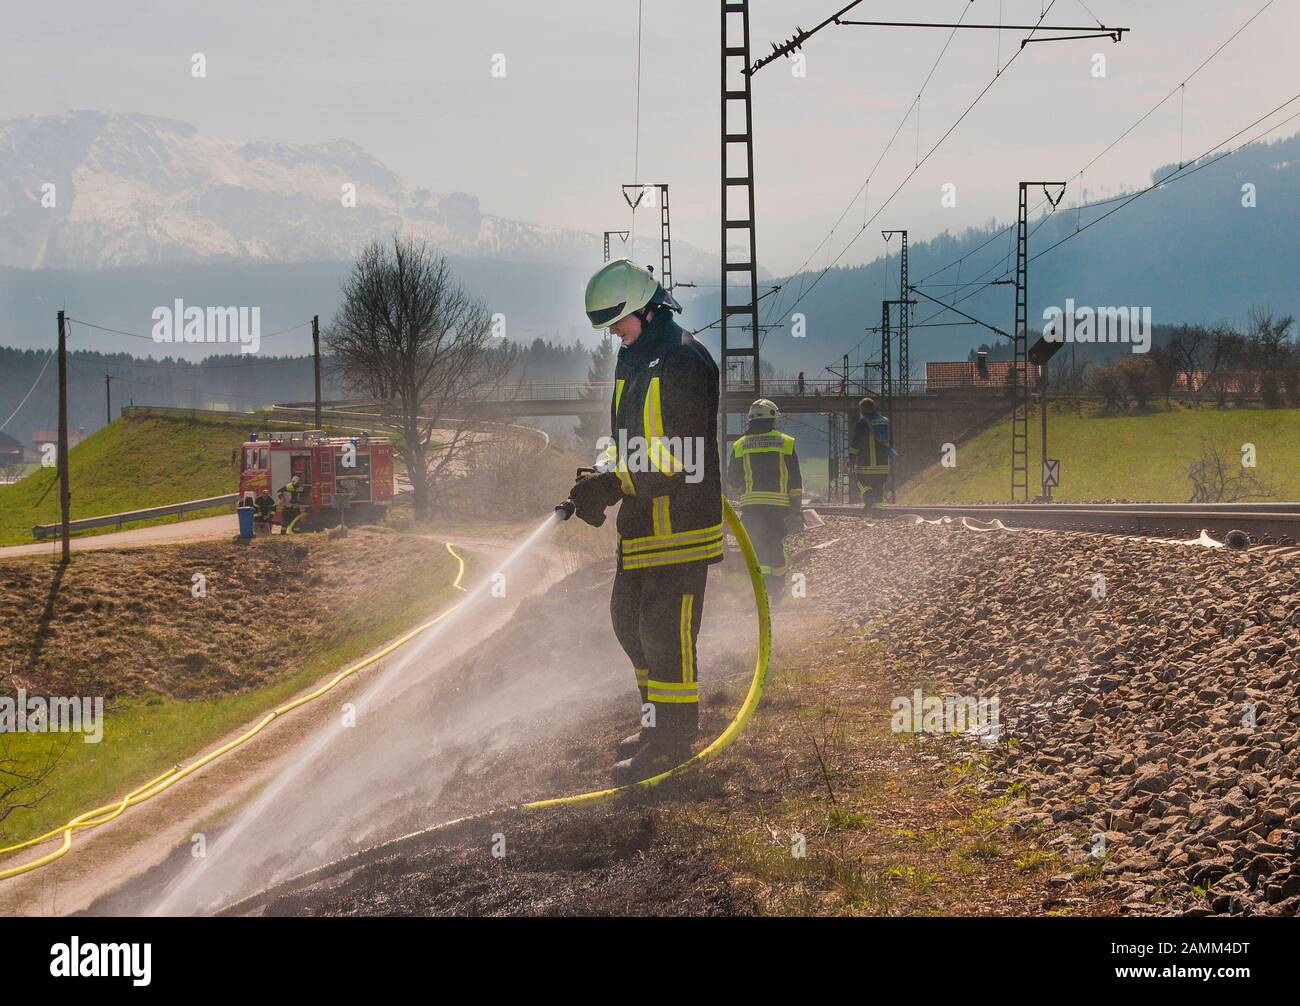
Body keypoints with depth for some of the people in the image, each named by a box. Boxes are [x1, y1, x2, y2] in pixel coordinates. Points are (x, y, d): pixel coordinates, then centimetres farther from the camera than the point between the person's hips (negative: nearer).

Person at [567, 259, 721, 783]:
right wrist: (603, 476, 2)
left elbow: (682, 456, -22)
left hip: (682, 519, -10)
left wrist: (617, 485, -23)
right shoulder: (632, 360, 15)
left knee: (666, 626, -7)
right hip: (643, 519, 10)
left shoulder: (683, 362, -16)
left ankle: (671, 741, 0)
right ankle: (658, 720, 28)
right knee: (628, 618, 16)